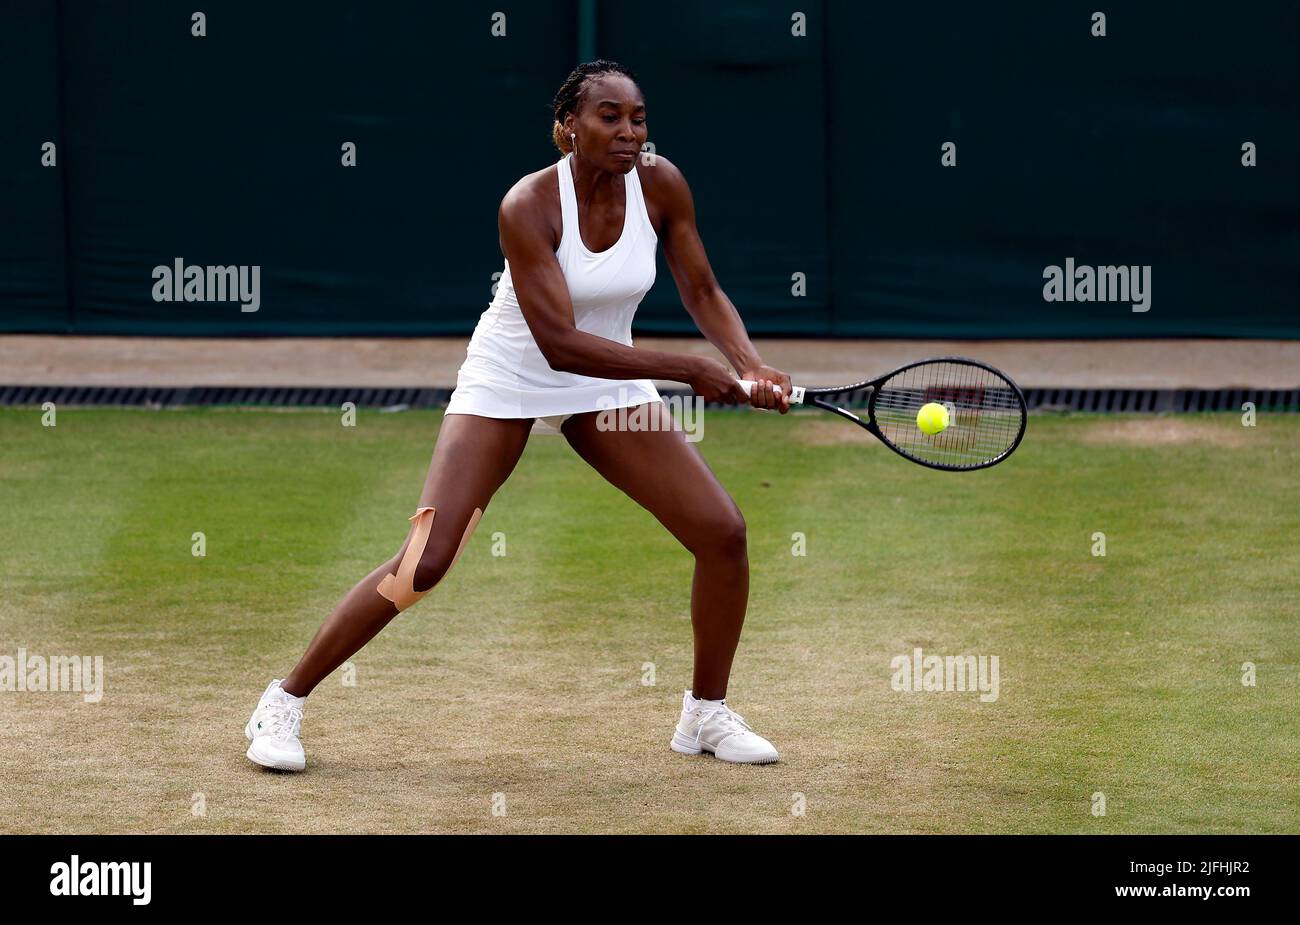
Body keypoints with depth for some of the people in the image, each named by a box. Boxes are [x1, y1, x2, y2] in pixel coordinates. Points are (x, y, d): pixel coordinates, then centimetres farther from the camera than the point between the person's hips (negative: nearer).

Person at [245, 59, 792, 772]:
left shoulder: (660, 185, -13)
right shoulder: (528, 206, -27)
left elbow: (702, 293, 0)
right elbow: (560, 343, -33)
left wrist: (749, 363, -19)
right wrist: (689, 370, -34)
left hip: (609, 385, 5)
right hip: (506, 385, -5)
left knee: (723, 533, -6)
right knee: (426, 562, -16)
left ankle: (706, 713, 15)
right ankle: (284, 701, 1)